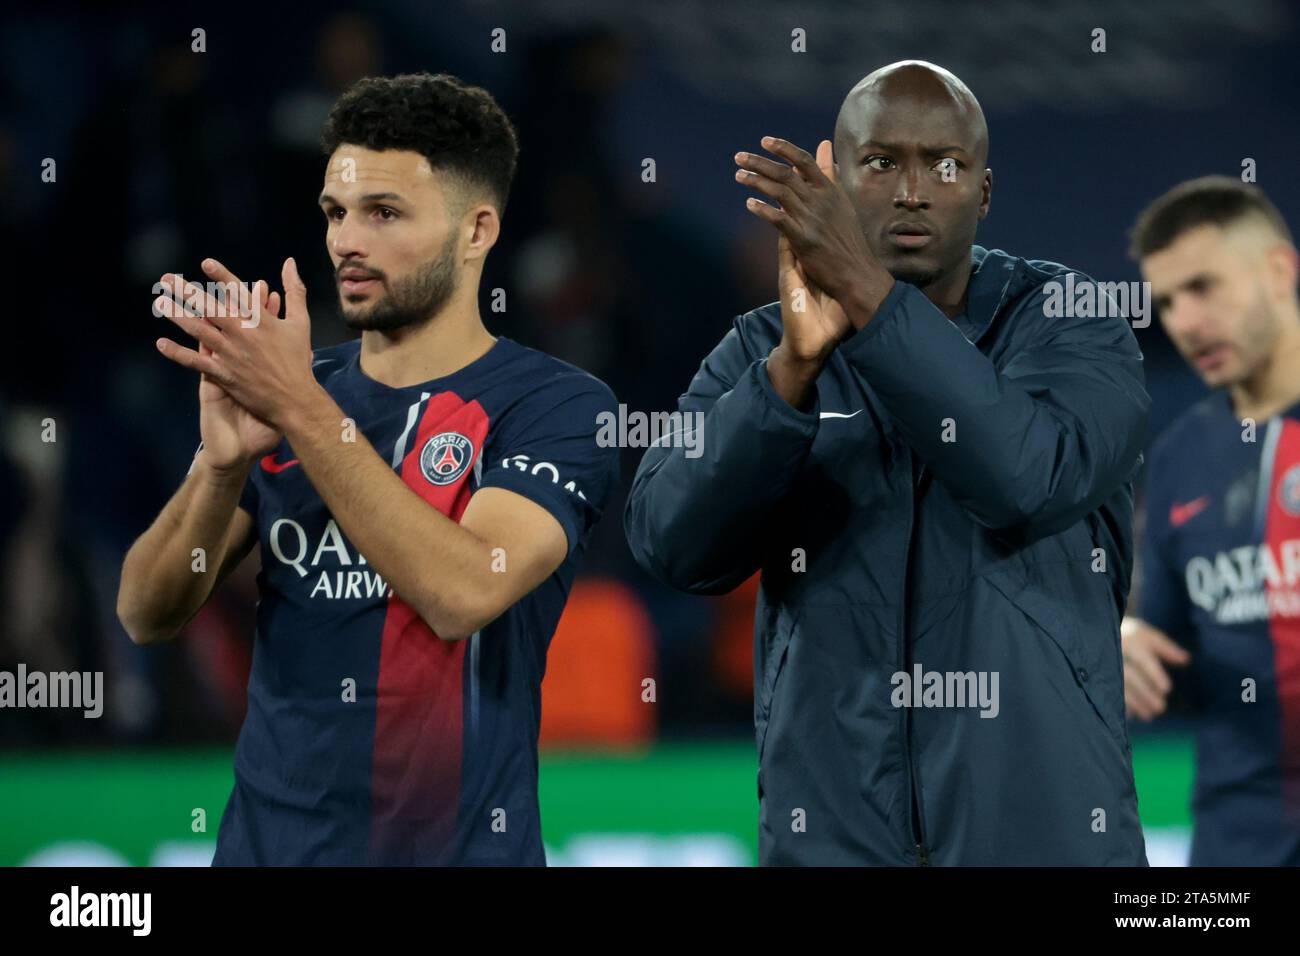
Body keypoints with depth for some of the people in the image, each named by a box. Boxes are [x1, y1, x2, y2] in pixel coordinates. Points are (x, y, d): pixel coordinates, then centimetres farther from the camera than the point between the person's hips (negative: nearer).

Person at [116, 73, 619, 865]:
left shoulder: (560, 408, -8)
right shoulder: (278, 387, 5)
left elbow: (463, 593, -24)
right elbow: (149, 615, -2)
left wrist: (301, 409, -26)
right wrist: (222, 464, -20)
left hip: (456, 843, -4)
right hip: (269, 836, 4)